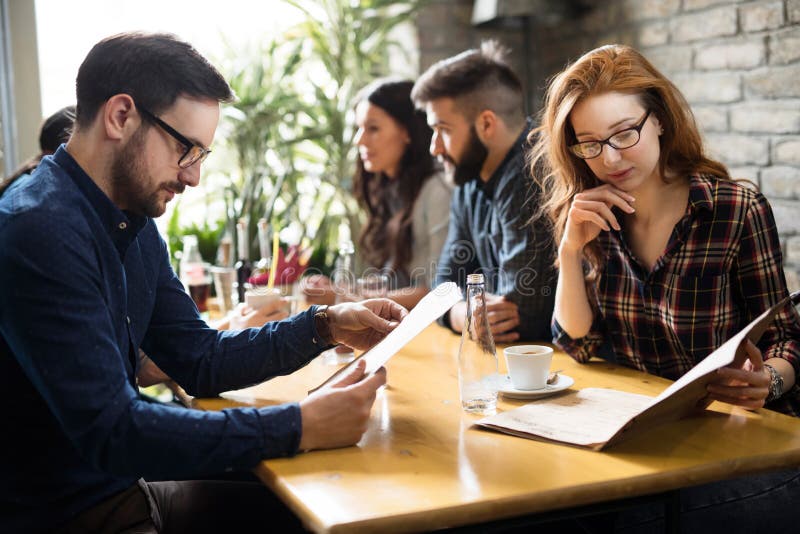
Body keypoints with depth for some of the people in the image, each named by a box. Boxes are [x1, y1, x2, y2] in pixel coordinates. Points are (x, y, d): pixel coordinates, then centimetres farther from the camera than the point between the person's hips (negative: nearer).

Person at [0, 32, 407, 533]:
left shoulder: (135, 224, 6)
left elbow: (202, 361, 11)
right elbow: (111, 432, -28)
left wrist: (325, 327, -2)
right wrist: (300, 428, -27)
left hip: (120, 487, 8)